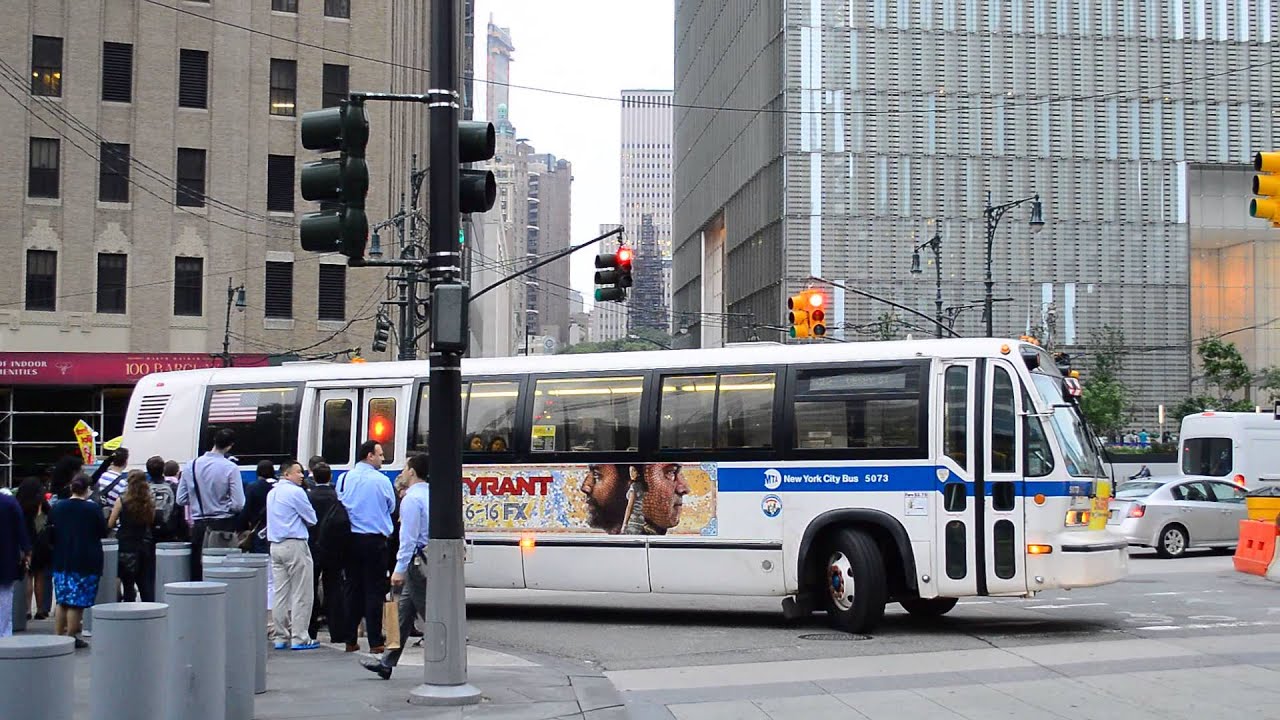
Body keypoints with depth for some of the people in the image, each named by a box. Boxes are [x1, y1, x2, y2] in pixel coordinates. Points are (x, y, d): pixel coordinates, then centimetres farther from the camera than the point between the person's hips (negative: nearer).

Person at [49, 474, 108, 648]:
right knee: (77, 602, -1)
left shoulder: (57, 508, 2)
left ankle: (58, 635, 15)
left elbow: (51, 531, 10)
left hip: (61, 560, 5)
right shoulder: (92, 508, -11)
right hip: (86, 561, -5)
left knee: (62, 601, 13)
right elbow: (103, 532, -3)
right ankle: (71, 637, 0)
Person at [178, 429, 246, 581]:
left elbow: (181, 500, 4)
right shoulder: (230, 468, -12)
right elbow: (238, 504, -14)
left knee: (197, 571, 9)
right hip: (223, 526, -4)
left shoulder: (191, 466, 1)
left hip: (198, 527, 4)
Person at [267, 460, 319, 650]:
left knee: (280, 593, 10)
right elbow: (312, 519, -6)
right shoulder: (296, 492, -11)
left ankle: (280, 637, 12)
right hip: (295, 545, -8)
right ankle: (299, 638, -4)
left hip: (275, 545, 8)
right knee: (301, 594, -3)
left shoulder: (272, 493, 13)